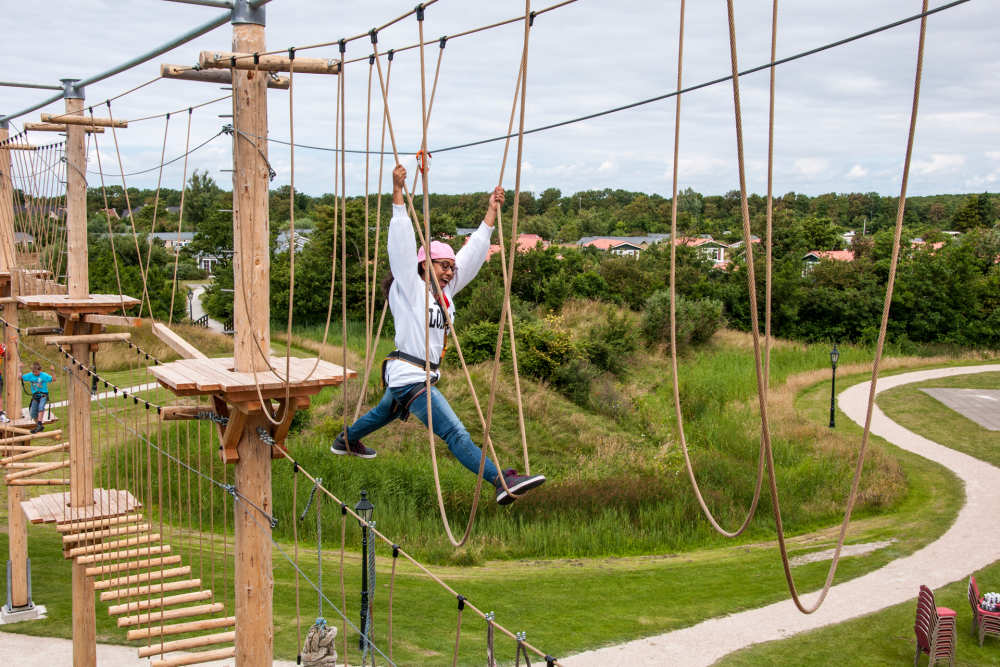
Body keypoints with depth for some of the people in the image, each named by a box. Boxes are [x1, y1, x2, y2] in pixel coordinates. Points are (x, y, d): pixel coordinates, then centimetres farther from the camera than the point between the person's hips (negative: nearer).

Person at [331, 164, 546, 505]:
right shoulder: (409, 288, -11)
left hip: (424, 375, 10)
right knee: (455, 432, -21)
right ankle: (501, 481, -32)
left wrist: (491, 213, 10)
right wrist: (398, 194, -28)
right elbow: (402, 245, -21)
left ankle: (346, 441, 58)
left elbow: (473, 253, 11)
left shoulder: (445, 290, 10)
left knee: (386, 413, 34)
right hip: (409, 377, -10)